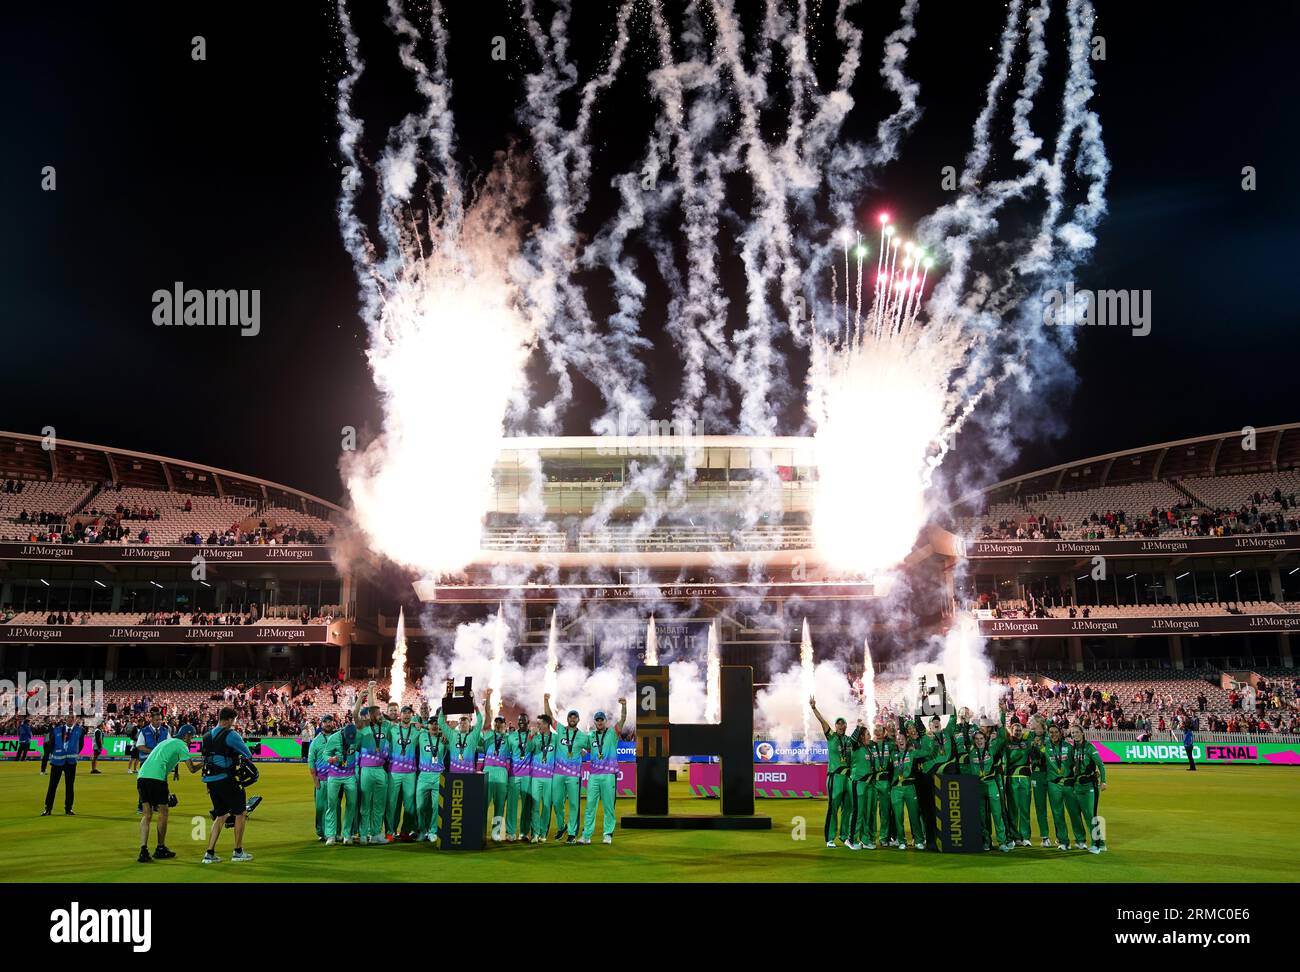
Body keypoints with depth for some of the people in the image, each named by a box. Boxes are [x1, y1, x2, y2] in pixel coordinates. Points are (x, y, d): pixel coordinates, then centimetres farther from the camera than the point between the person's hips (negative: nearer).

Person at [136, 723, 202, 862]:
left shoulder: (166, 742, 30)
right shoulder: (181, 745, 5)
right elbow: (192, 769, -2)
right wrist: (204, 763, 16)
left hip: (142, 776, 7)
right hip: (156, 778, -7)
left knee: (147, 815, 8)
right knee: (163, 812, 9)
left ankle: (143, 850, -3)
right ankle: (160, 849, 17)